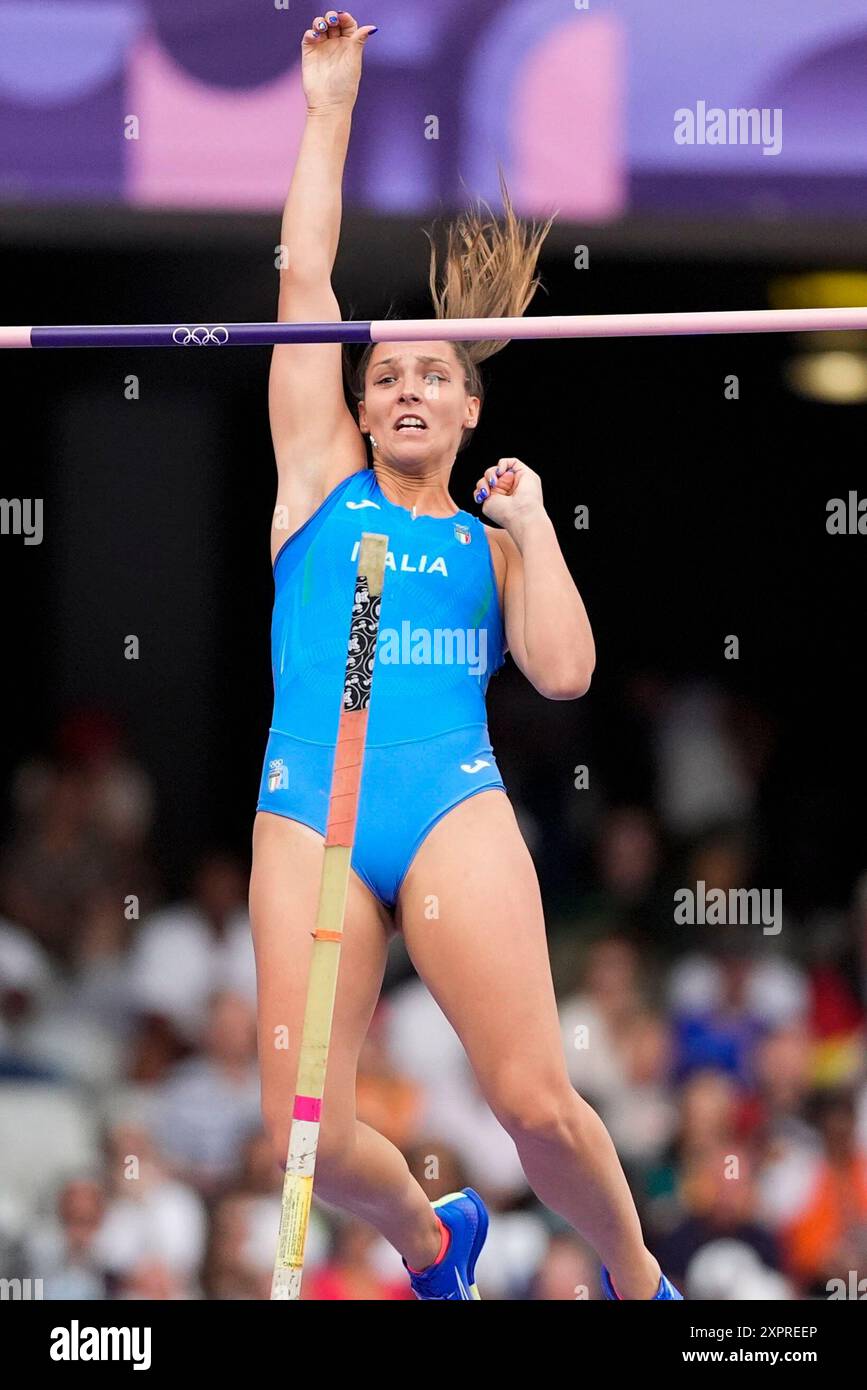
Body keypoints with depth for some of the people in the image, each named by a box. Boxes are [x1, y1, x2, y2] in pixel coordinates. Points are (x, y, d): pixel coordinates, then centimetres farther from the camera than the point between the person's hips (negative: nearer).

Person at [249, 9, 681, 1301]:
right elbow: (304, 277, 16)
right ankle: (431, 1240, 24)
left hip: (455, 805, 0)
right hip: (308, 807, 0)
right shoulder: (322, 478, 18)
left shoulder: (491, 541, 19)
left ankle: (639, 1279, 13)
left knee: (537, 1102, -15)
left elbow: (565, 671, 3)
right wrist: (330, 107, 17)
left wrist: (530, 521, 8)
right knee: (307, 1136, -9)